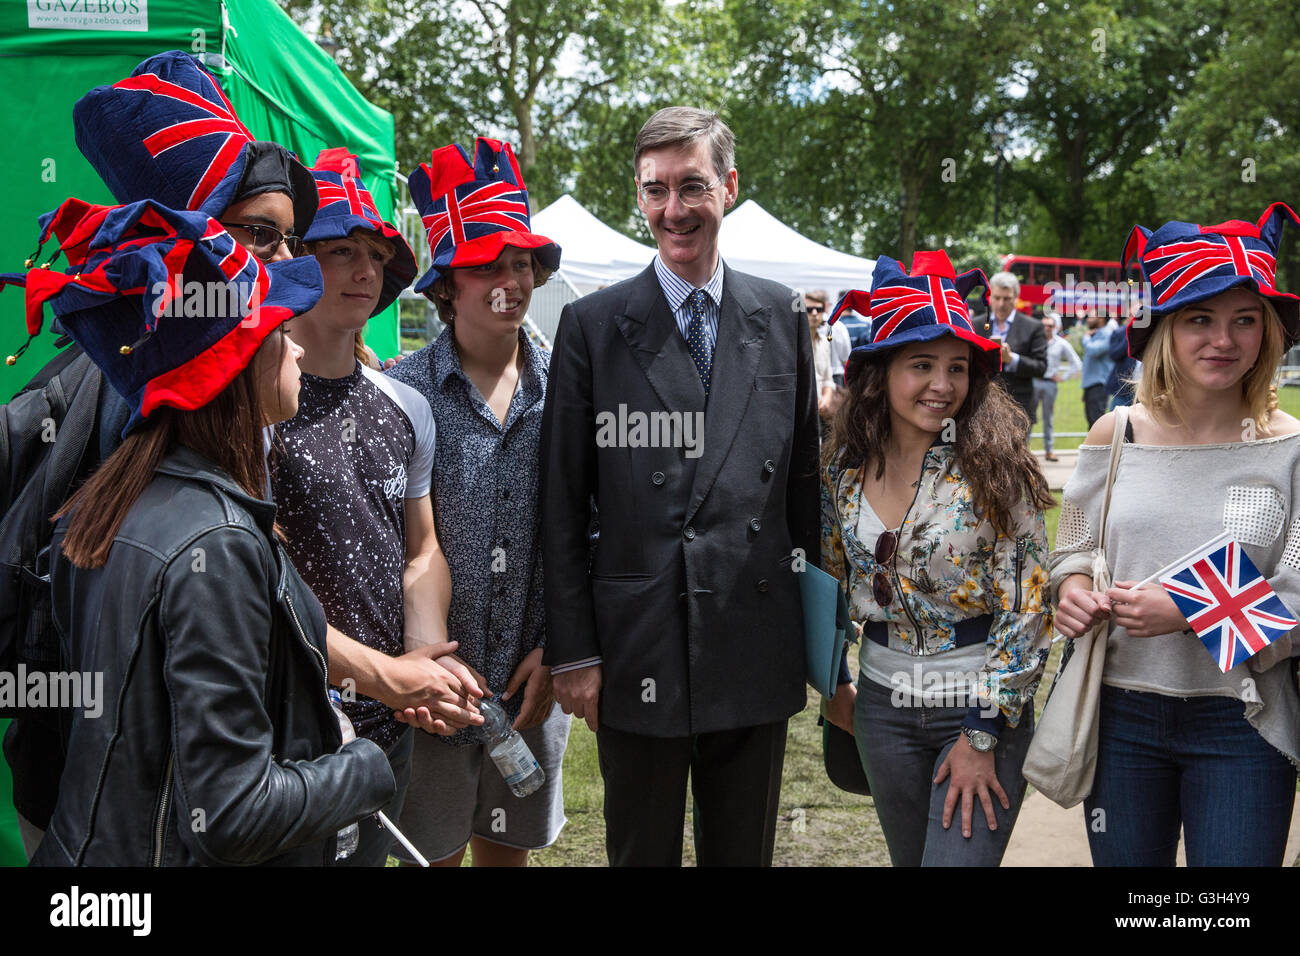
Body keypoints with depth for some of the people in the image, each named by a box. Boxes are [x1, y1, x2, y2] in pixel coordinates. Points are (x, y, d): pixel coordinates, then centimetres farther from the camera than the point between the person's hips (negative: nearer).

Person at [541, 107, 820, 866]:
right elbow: (563, 505, -2)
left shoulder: (783, 317, 5)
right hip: (637, 655, -2)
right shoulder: (592, 326, -3)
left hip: (758, 652, 2)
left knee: (746, 851, 17)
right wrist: (573, 652, -4)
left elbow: (803, 480, 9)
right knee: (641, 853, 13)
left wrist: (817, 633, 8)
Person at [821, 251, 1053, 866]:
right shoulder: (846, 465, -3)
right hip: (883, 699, 4)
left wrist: (983, 734, -14)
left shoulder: (991, 466, -15)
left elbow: (1027, 604, -14)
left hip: (984, 701, -4)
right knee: (910, 858, 18)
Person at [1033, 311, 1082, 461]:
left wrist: (1063, 377, 5)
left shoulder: (1062, 344, 5)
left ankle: (1049, 451, 11)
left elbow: (1076, 364, 12)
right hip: (1034, 382, -1)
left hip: (1050, 383, 1)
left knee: (1048, 418, 6)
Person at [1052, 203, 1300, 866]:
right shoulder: (1115, 436, 0)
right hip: (1121, 714, 2)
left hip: (1240, 725, -2)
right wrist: (1072, 588, -10)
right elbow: (1073, 552, 12)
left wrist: (1189, 614, -20)